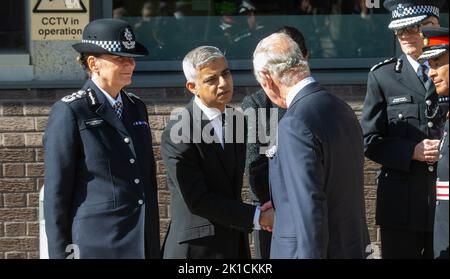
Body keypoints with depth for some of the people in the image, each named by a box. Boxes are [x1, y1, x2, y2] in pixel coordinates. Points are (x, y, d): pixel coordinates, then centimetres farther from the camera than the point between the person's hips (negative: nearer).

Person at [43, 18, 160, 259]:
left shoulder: (136, 108, 12)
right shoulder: (70, 112, -7)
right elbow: (56, 193, -8)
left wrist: (155, 245, 16)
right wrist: (61, 253, -10)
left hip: (142, 245, 6)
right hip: (95, 246, -6)